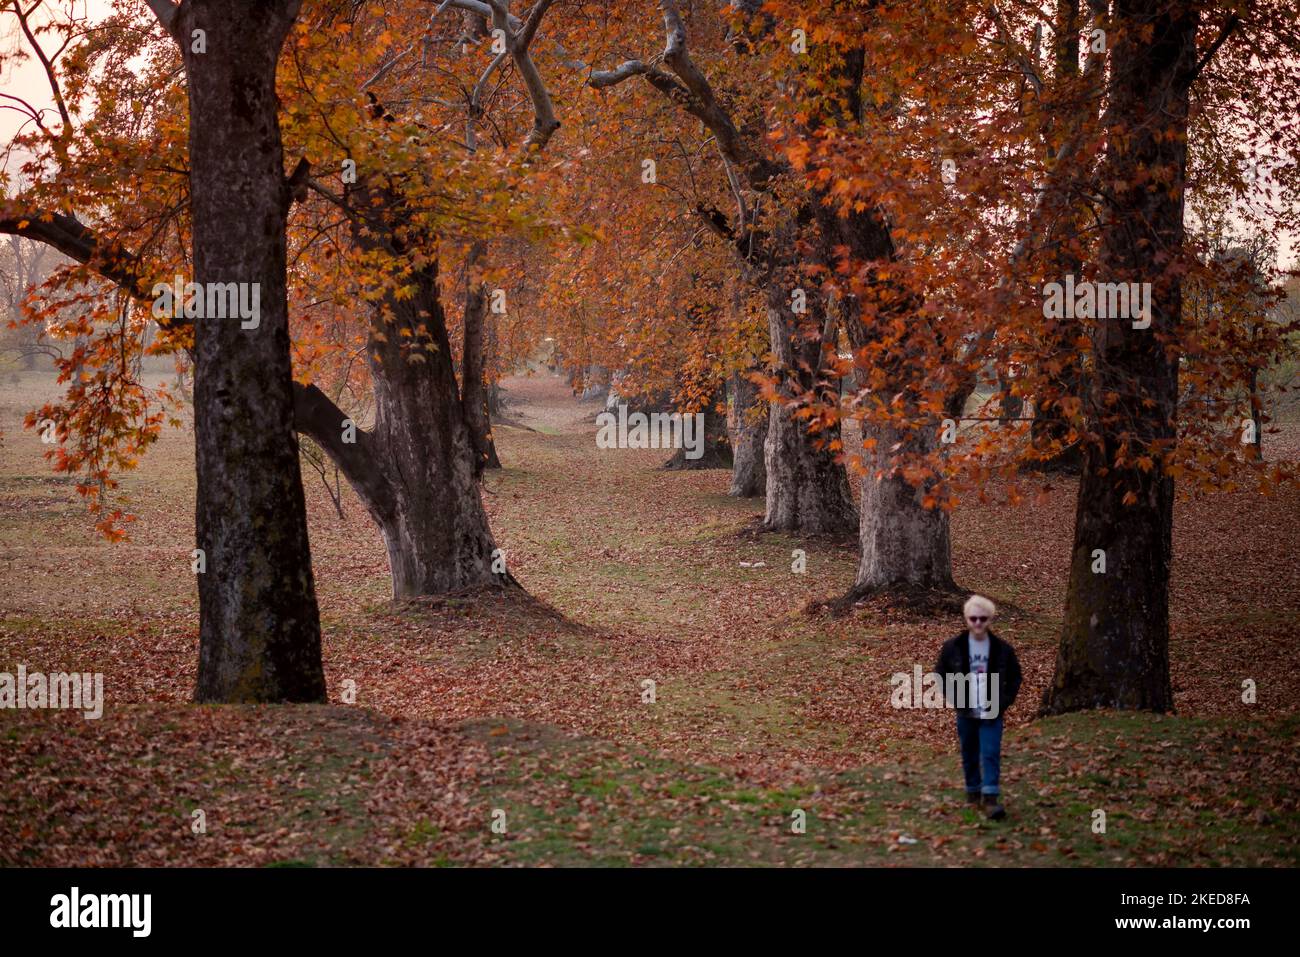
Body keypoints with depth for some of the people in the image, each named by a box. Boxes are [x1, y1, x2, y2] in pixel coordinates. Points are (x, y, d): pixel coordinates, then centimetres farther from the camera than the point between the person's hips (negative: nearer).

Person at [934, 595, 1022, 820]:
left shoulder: (1002, 649, -5)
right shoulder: (953, 647, -5)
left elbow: (1014, 678, 8)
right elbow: (940, 674, 7)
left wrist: (1004, 702, -2)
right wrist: (952, 698, -2)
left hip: (991, 713, -1)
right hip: (965, 712, 1)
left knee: (991, 754, -11)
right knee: (969, 755, 12)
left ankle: (991, 798, -14)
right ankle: (973, 792, 28)